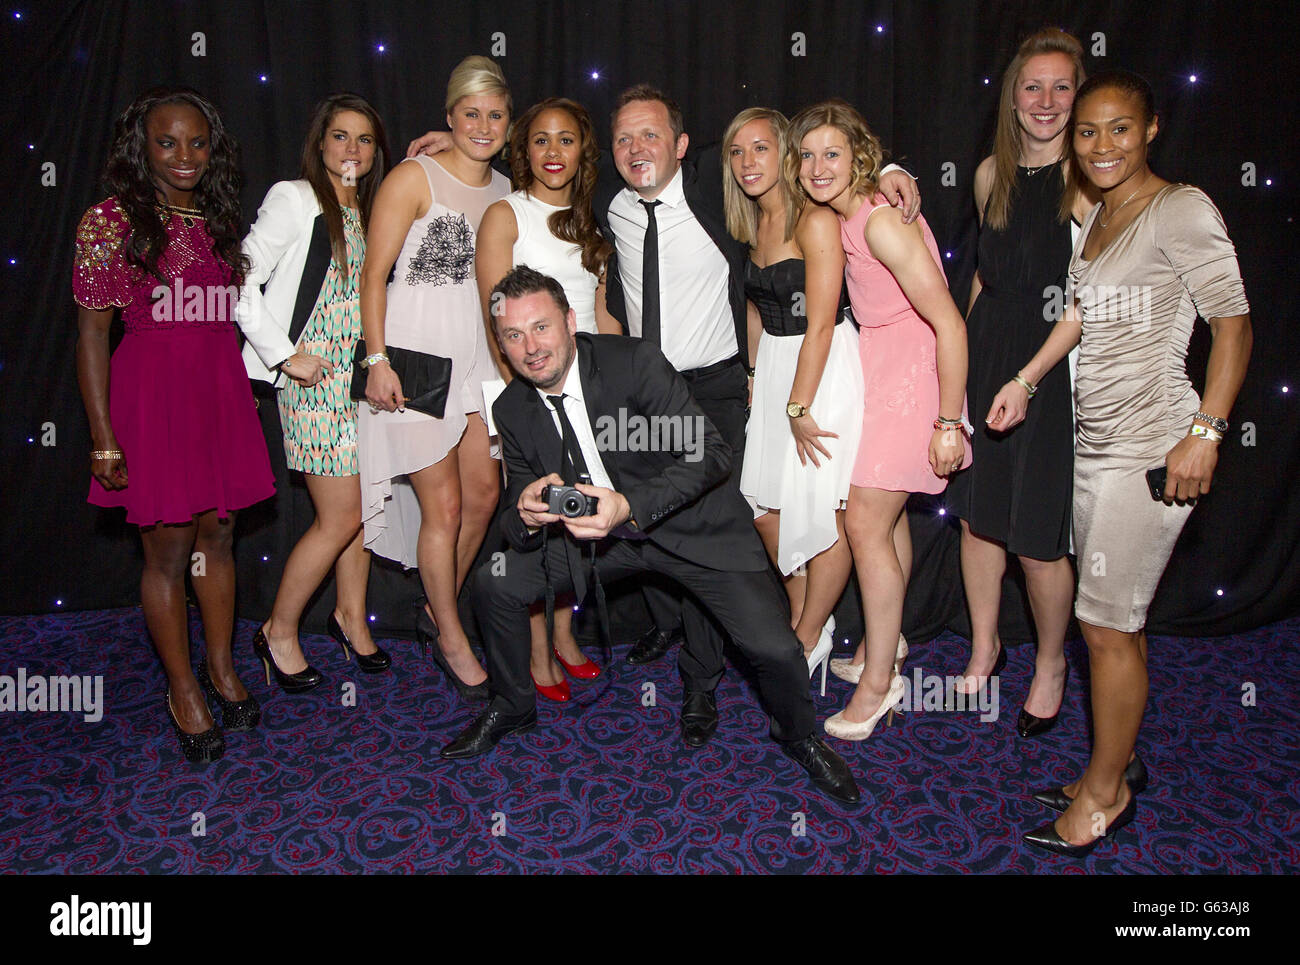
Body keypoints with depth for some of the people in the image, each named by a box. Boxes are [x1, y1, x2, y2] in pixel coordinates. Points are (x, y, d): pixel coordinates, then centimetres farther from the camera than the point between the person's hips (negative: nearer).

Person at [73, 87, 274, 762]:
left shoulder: (217, 221, 12)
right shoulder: (112, 221, -5)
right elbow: (91, 331, -7)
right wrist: (103, 437, -11)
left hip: (221, 390, 5)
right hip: (152, 391, -5)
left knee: (218, 536, 12)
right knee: (167, 551, 2)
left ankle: (221, 669, 29)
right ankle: (183, 693, 18)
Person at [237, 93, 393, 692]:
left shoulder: (370, 211, 15)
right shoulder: (295, 199, -5)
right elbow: (240, 280, -12)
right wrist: (284, 355, -13)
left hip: (362, 375, 7)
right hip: (314, 377, -7)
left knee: (365, 503, 10)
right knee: (341, 518, -5)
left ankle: (351, 616, 29)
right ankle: (278, 632, 14)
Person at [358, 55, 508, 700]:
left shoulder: (503, 189, 12)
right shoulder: (415, 177, -7)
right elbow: (373, 274, -9)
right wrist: (378, 359, -17)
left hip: (477, 351, 7)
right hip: (416, 350, -6)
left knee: (484, 492, 10)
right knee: (444, 503, -1)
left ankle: (438, 610, 32)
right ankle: (450, 638, 18)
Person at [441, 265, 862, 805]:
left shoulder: (635, 362, -21)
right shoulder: (512, 410, -5)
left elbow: (711, 455, -25)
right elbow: (514, 515, 0)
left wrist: (630, 506, -39)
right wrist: (525, 516, -26)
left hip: (689, 524, -4)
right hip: (596, 536, 5)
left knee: (775, 649, -17)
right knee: (494, 584, -6)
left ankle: (796, 735, 19)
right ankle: (513, 708, 23)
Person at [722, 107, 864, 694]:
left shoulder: (816, 222, -15)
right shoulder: (752, 225, 9)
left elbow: (820, 325, -18)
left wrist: (798, 407, -15)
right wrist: (756, 374, 10)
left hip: (824, 369, -8)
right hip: (775, 364, 8)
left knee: (823, 508, -3)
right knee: (765, 505, 7)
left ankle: (808, 641, 14)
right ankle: (801, 618, 28)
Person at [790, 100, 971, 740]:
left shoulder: (881, 221, -22)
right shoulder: (839, 218, 5)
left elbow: (950, 325, -23)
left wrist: (948, 423, -20)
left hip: (910, 375, -8)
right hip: (877, 369, 9)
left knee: (865, 523, -6)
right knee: (887, 516, 17)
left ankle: (879, 680, 8)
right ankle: (886, 640, 35)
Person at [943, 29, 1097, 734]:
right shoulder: (992, 173, 9)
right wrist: (963, 360, 15)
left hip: (1058, 366, -5)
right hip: (984, 357, 5)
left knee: (1038, 538, 1)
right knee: (977, 515, 12)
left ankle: (1051, 663, 27)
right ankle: (984, 646, 34)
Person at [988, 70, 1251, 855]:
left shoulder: (1183, 210, -8)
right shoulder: (1093, 216, 14)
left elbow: (1235, 325, -11)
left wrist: (1205, 434, -18)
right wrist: (1025, 380, 23)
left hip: (1151, 449, -7)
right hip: (1096, 439, 7)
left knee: (1107, 624, -1)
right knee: (1114, 617, 14)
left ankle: (1106, 792, 16)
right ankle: (1120, 764, 29)